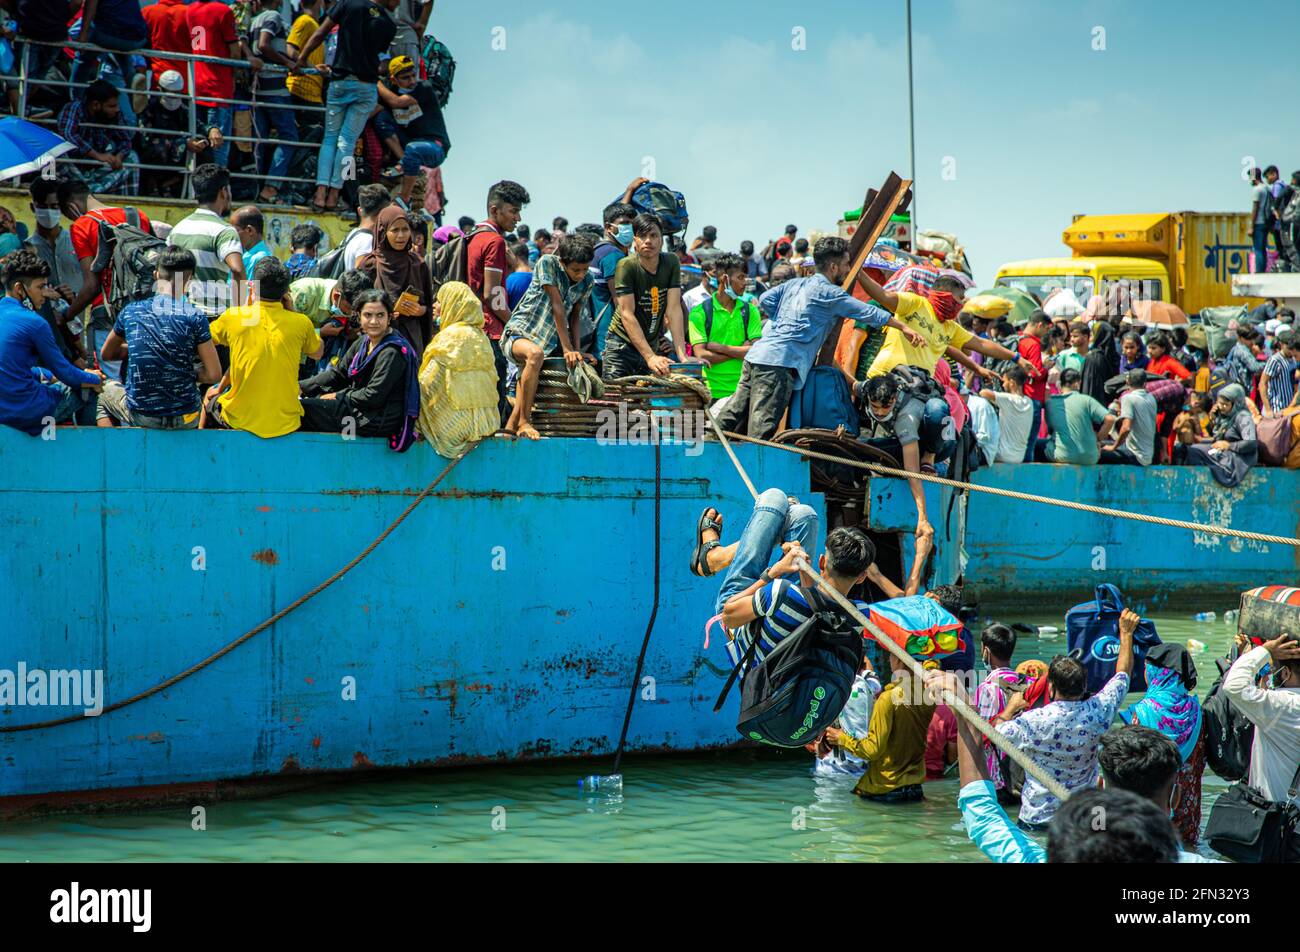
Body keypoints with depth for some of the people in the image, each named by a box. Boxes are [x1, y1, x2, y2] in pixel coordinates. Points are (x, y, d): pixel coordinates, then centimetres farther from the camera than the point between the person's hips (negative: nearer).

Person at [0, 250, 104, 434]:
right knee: (89, 390, 12)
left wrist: (50, 376, 24)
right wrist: (95, 380, 13)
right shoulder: (33, 323, -16)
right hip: (27, 412, -8)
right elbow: (63, 371, -5)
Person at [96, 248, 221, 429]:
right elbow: (214, 375, -11)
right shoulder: (194, 317, -11)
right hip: (185, 420, 0)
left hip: (140, 418, 0)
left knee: (107, 389, 33)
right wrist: (188, 376, 7)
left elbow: (107, 354, 16)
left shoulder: (130, 312, -2)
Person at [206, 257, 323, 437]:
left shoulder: (234, 316, -10)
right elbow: (318, 353, 14)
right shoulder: (300, 323, -9)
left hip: (240, 421, -1)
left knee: (211, 394, 32)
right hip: (285, 425, 1)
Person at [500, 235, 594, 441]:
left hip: (546, 343, 8)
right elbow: (557, 307, -19)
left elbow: (575, 317, 14)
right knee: (535, 353, -37)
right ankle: (524, 422, -32)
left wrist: (577, 351, -1)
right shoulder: (548, 263, -15)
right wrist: (567, 349, -21)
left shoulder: (587, 283, 5)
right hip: (517, 333, -8)